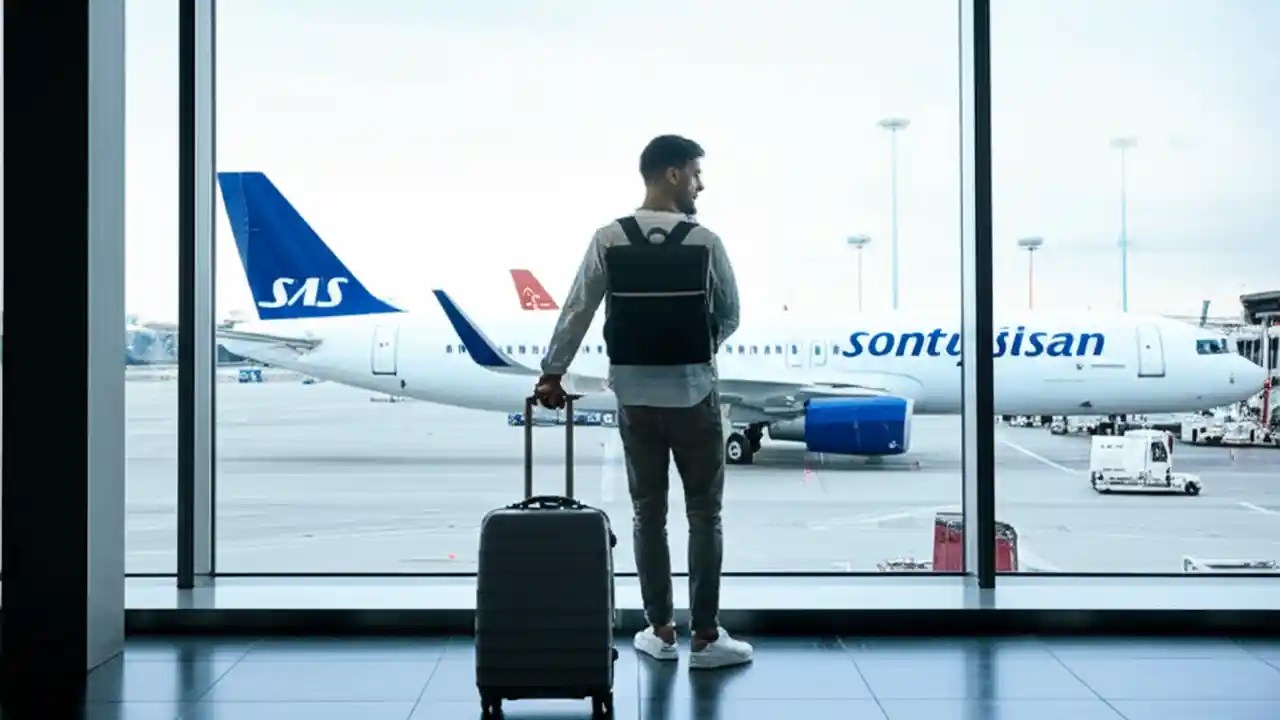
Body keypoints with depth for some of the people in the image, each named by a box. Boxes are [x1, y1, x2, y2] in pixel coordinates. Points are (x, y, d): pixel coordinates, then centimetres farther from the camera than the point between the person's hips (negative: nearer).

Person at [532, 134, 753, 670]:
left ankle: (660, 632, 17)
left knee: (648, 513, 11)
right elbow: (729, 317, 1)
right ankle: (705, 636, 9)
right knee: (703, 514, 6)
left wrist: (552, 374, 8)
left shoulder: (608, 241, -4)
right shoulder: (704, 242, -9)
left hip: (634, 393, 3)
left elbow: (576, 313, -2)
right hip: (691, 392, -3)